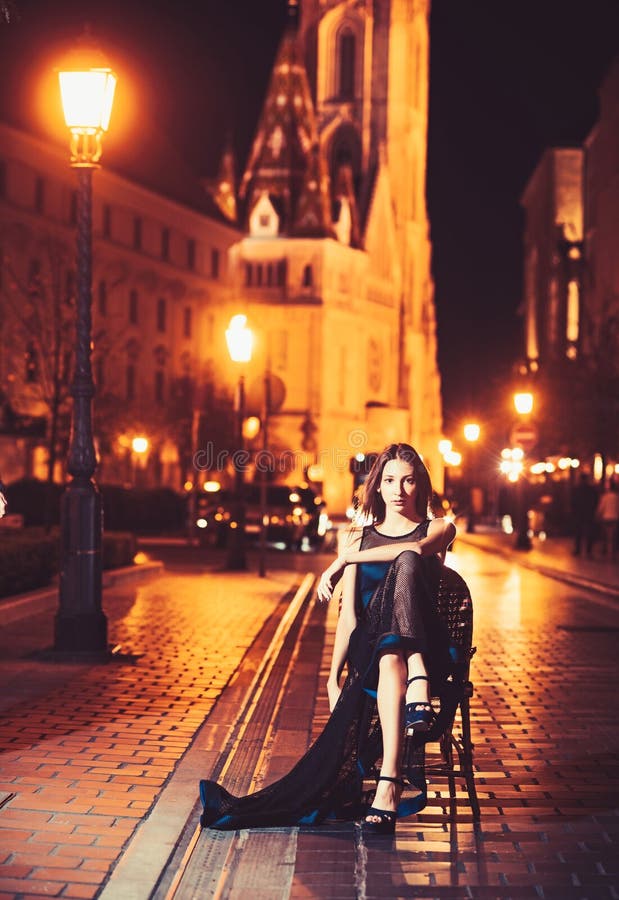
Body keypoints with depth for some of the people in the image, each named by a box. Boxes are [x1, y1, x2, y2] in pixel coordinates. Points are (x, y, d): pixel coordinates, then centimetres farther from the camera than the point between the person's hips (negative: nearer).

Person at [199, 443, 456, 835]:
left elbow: (416, 549, -16)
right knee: (390, 663, -38)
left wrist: (346, 559, -10)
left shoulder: (438, 529, 11)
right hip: (372, 646, 1)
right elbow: (349, 617, 9)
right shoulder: (360, 539, 16)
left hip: (425, 646, -1)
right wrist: (334, 674, -3)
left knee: (406, 563, -31)